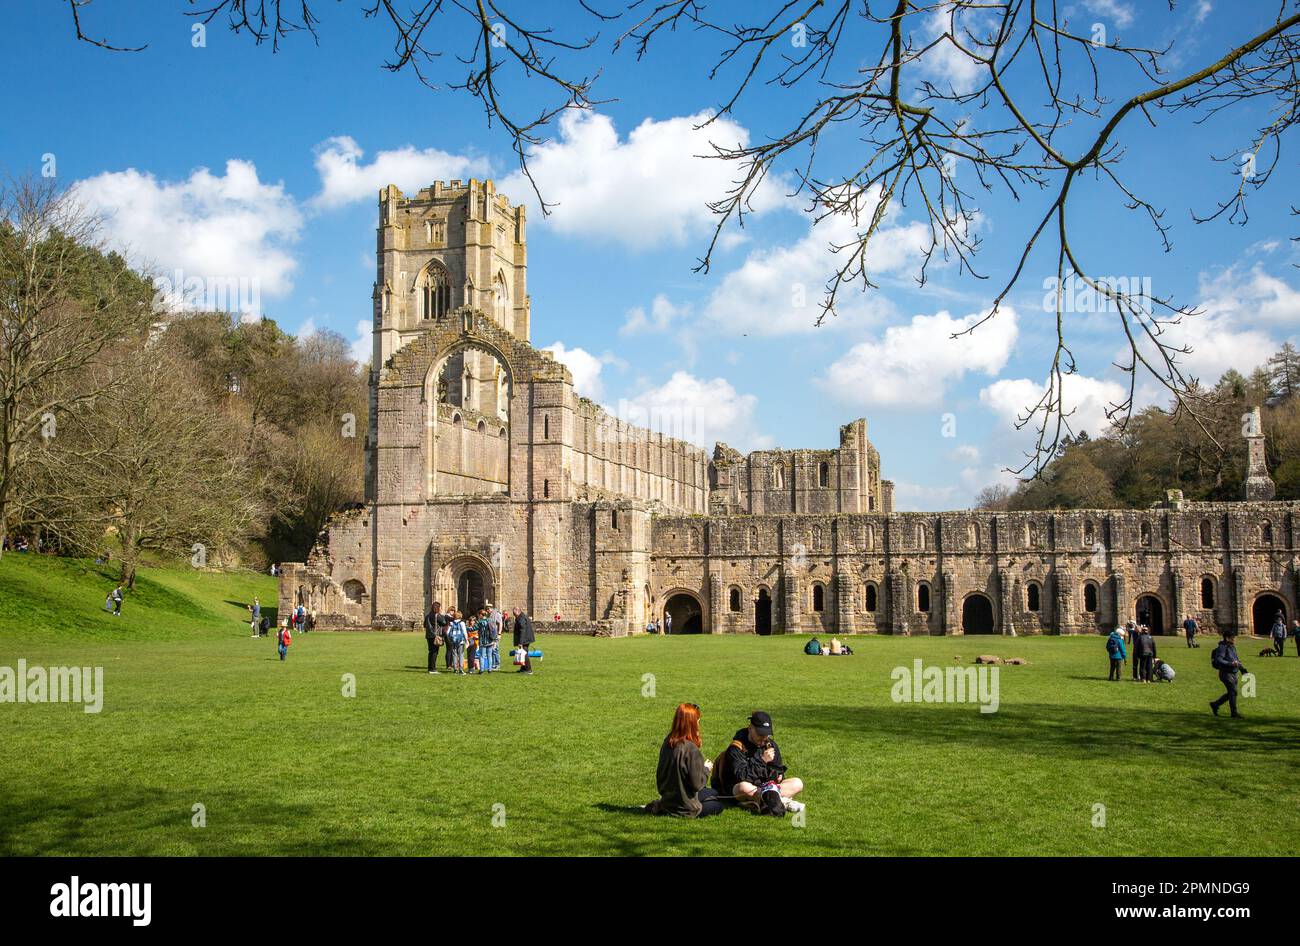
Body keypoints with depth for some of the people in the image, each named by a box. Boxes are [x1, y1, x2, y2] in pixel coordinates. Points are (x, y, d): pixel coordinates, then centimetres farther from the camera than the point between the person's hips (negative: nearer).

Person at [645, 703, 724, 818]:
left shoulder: (667, 743, -3)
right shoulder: (691, 749, -27)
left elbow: (660, 773, 7)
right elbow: (697, 784, -22)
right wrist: (706, 768, -4)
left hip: (668, 798, 7)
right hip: (684, 807, -7)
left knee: (713, 793, 27)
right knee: (718, 805, 16)